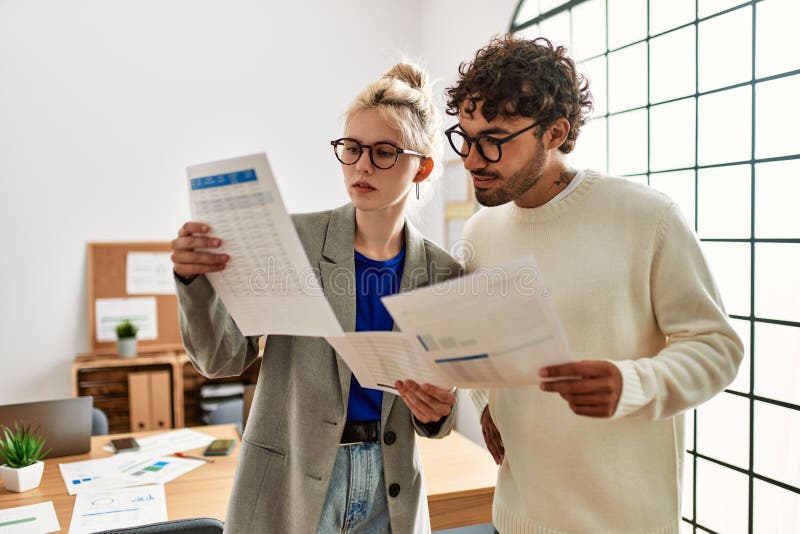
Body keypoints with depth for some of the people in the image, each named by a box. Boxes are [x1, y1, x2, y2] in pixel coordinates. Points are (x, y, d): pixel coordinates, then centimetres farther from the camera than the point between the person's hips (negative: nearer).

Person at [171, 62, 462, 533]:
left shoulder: (442, 273, -4)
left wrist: (436, 412, -18)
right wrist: (197, 279, -27)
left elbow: (436, 420, 4)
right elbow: (225, 358, -11)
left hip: (390, 493, 2)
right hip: (287, 490, -1)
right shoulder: (296, 240, -11)